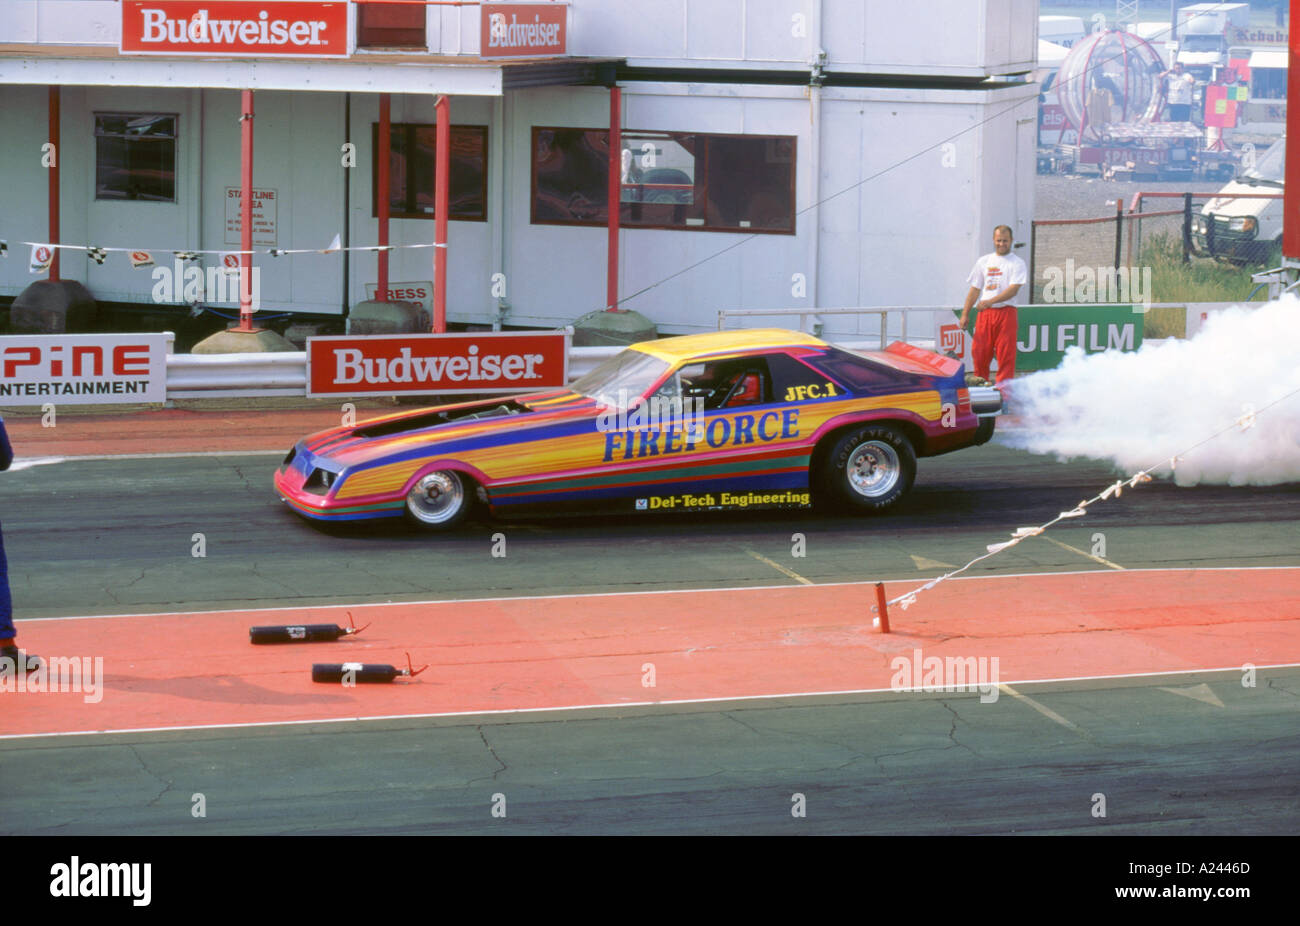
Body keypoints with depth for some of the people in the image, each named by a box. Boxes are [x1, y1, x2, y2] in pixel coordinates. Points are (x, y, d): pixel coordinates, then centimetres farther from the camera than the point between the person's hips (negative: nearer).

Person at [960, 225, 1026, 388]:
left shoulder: (1017, 264, 3)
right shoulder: (983, 262, 16)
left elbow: (1013, 289, -10)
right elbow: (975, 289, 18)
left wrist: (991, 301, -23)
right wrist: (965, 314, 12)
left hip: (1006, 312, -4)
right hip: (984, 313, 4)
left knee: (1006, 353, -7)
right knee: (979, 352, 0)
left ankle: (1003, 386, -4)